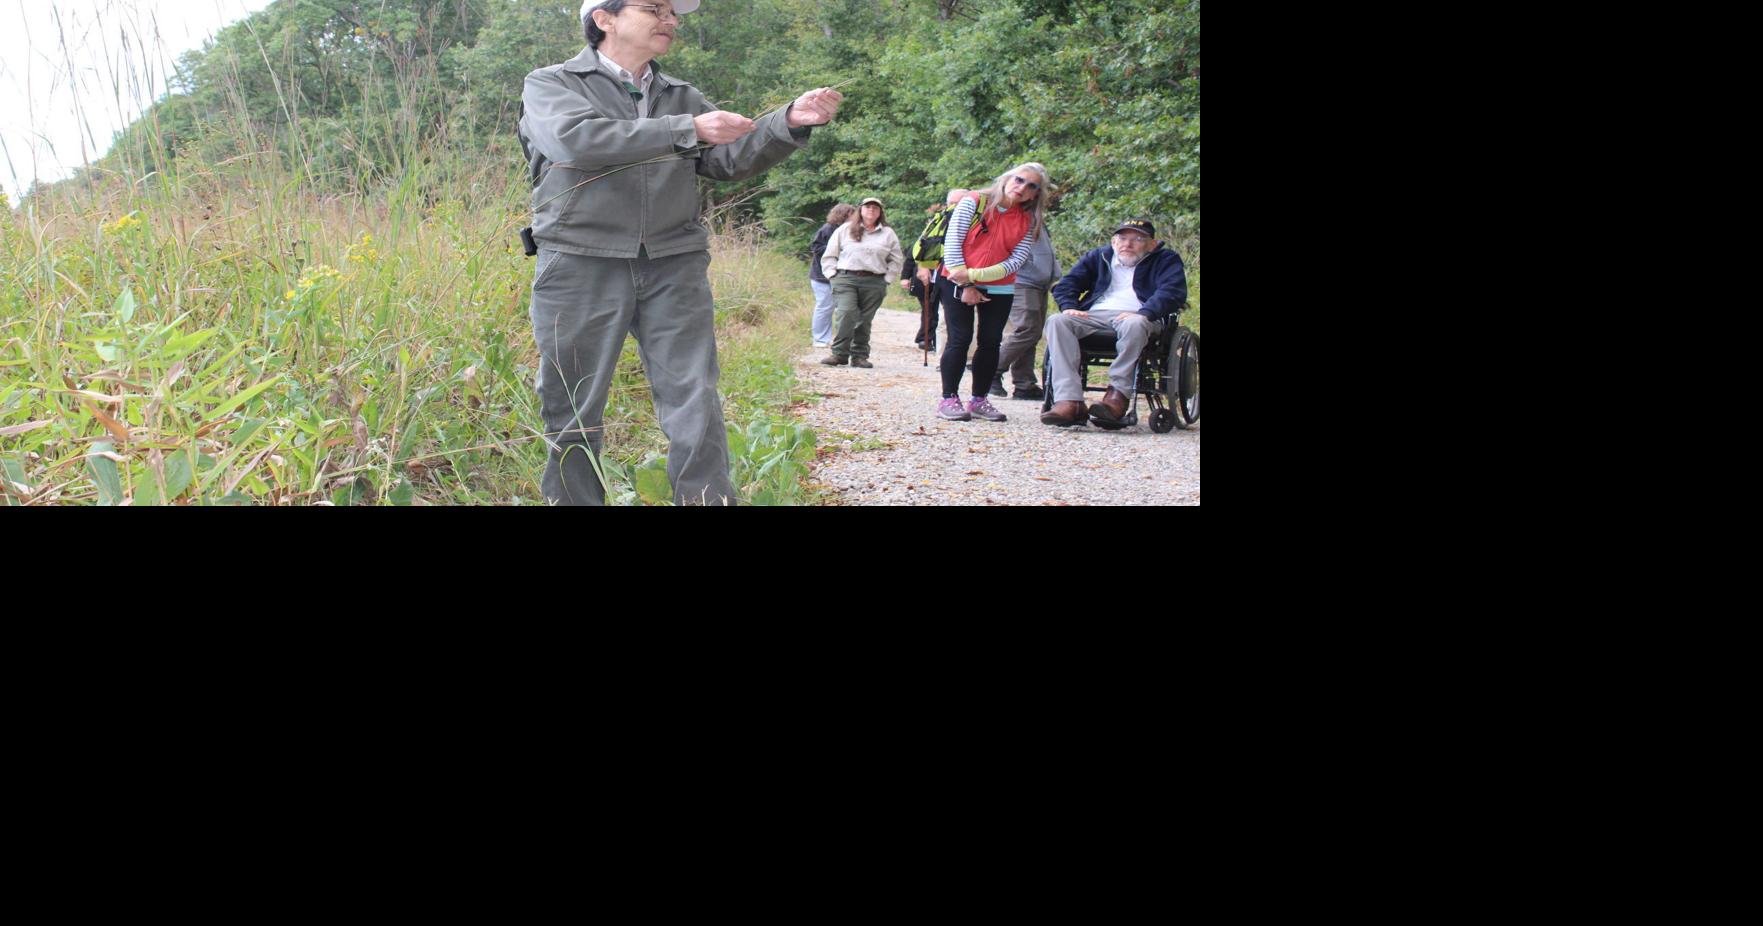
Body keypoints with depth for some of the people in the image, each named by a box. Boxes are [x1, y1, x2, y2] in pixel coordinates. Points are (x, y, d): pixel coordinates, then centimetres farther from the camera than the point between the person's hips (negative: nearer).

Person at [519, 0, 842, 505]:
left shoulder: (682, 97, 20)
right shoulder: (550, 84, 4)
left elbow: (732, 158, 9)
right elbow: (579, 139, -16)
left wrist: (789, 123, -9)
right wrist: (688, 131, -21)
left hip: (674, 272, 3)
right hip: (580, 269, -3)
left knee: (696, 409, -5)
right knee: (573, 414, 2)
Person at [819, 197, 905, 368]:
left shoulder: (888, 234, 14)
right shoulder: (845, 230, 12)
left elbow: (896, 260, 17)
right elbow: (829, 256, 14)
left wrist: (887, 279, 6)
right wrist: (833, 274, 2)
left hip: (874, 282, 2)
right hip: (845, 279, -1)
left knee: (865, 320, 1)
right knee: (845, 314, -17)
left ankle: (860, 356, 8)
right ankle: (839, 353, -16)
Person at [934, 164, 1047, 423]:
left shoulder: (1030, 221, 2)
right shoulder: (974, 202, -6)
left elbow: (1017, 260, -8)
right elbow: (952, 242, -9)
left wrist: (975, 275, -19)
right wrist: (965, 284, -13)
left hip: (999, 289, 4)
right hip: (959, 283, -3)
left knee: (991, 342, 3)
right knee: (960, 338, -7)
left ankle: (979, 400, 13)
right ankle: (949, 399, 0)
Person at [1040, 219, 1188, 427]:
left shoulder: (1166, 259, 15)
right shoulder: (1098, 257, 27)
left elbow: (1173, 291, -4)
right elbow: (1066, 285, 19)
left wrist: (1143, 313, -22)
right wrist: (1069, 307, -5)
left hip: (1138, 317, -3)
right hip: (1094, 316, 3)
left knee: (1134, 325, -41)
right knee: (1057, 321, -27)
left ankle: (1118, 396, -35)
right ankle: (1069, 401, -40)